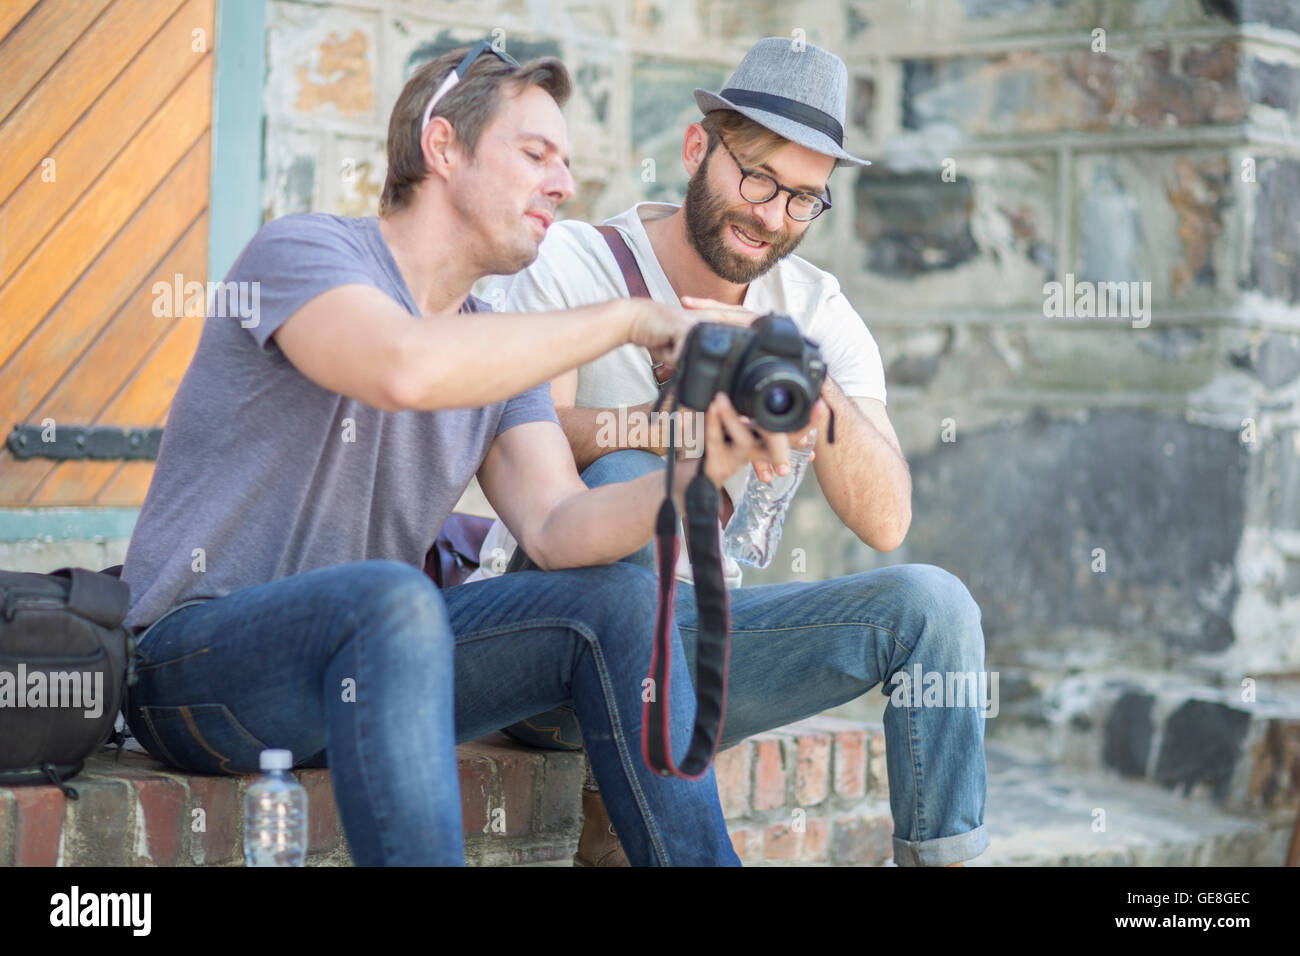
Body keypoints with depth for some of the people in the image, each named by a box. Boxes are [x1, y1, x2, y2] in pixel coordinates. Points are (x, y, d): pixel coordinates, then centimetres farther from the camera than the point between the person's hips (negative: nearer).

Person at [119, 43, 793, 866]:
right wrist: (628, 320, -25)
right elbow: (406, 369, -33)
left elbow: (559, 530, -5)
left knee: (618, 598, -7)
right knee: (394, 596, -37)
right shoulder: (302, 251, -10)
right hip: (194, 662, -7)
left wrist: (700, 469, -24)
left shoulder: (500, 355, 11)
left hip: (360, 658, 7)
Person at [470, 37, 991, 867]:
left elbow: (885, 522, -8)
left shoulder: (818, 313, 2)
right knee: (627, 476, -33)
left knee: (930, 603, -14)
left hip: (689, 629, 4)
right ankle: (613, 814, -26)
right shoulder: (571, 263, -10)